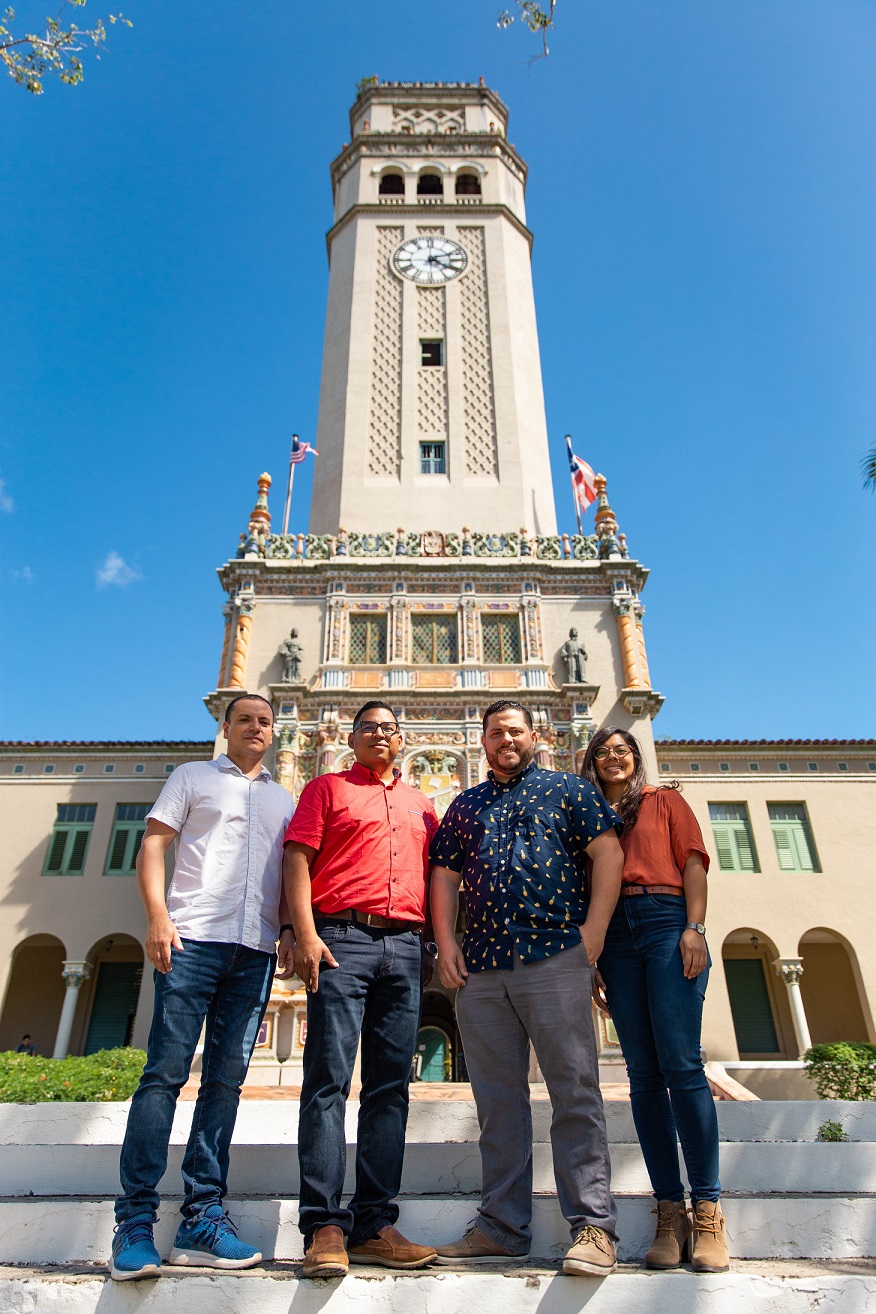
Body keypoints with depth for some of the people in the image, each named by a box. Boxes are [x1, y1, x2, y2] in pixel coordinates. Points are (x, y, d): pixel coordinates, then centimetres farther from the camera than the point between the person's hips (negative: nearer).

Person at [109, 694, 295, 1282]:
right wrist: (158, 915, -9)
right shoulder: (193, 777, 13)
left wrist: (289, 931, 5)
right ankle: (136, 1221, 3)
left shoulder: (284, 800, 22)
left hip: (256, 948, 4)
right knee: (166, 1072, -5)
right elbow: (153, 844, 4)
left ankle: (203, 1217, 10)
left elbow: (290, 874, 20)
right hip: (194, 936, -3)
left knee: (226, 1080, 4)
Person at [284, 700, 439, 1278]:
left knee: (391, 1084, 4)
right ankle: (326, 1226, -1)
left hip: (406, 947, 4)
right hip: (342, 938, -4)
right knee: (329, 1079, -7)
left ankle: (375, 1225, 11)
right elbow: (298, 858, 1)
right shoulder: (327, 788, 12)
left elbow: (435, 876, 22)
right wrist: (305, 933, -11)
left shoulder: (421, 804, 23)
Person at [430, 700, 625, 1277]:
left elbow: (608, 853, 1)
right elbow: (444, 876, 16)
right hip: (480, 968, 4)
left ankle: (594, 1226, 6)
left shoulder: (565, 788, 10)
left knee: (575, 1091, -3)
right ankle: (502, 1227, 19)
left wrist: (595, 927, -9)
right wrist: (446, 941, 3)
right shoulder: (464, 805, 20)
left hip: (555, 955, -4)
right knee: (498, 1100, 9)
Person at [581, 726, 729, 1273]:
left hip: (666, 922, -3)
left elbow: (693, 860, 5)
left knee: (681, 1063, -10)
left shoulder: (665, 800, 16)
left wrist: (694, 928, -9)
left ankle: (708, 1212, -3)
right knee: (644, 1073, 0)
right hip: (614, 935, 3)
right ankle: (671, 1214, 4)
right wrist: (591, 959, 9)